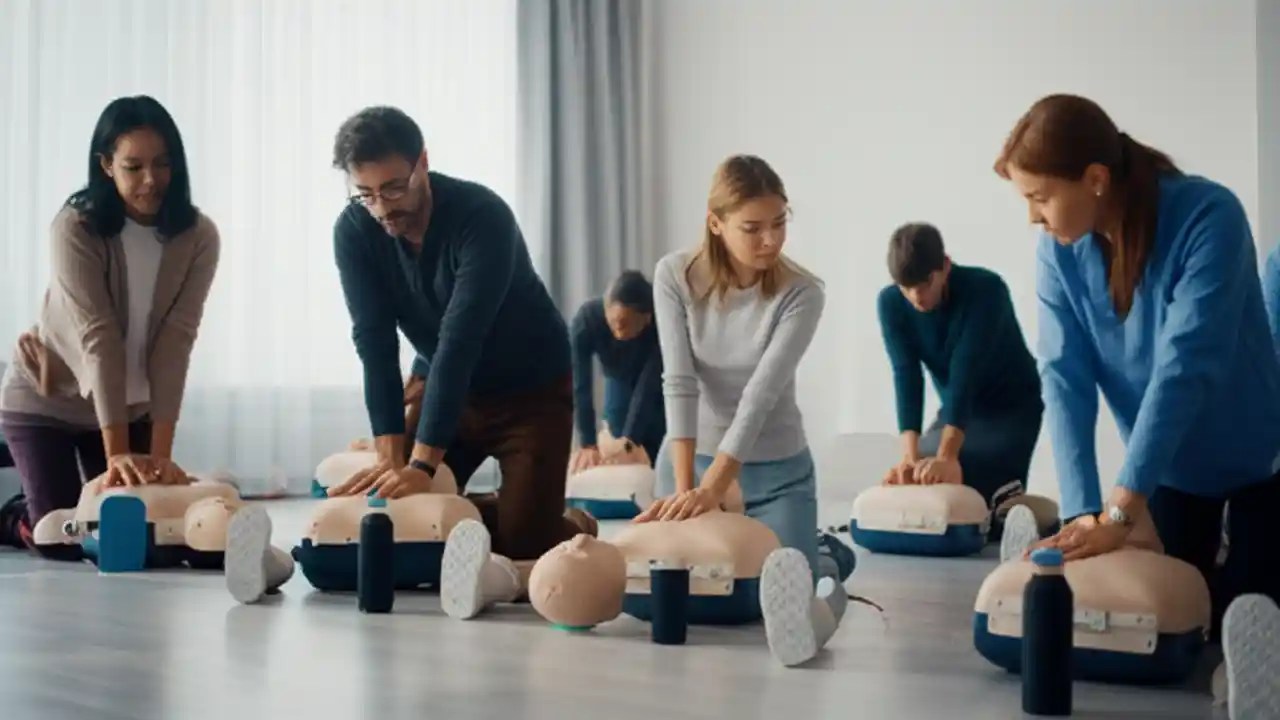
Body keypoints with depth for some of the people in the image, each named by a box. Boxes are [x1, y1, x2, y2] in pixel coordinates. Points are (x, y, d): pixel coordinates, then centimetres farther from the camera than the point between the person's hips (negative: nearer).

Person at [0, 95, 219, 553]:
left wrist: (160, 452, -29)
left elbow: (176, 340, -22)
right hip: (45, 400, -3)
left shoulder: (198, 236, -16)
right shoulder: (74, 228, -24)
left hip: (130, 406, 3)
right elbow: (98, 338, -31)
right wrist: (117, 452, -37)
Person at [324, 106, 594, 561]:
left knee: (524, 540, -13)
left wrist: (422, 464, -42)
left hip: (531, 390, -5)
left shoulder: (482, 216, -30)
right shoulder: (353, 231, -15)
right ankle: (487, 513, 25)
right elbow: (375, 342, -18)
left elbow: (460, 342, -37)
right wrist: (389, 456, -28)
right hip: (443, 385, 5)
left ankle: (577, 528, 21)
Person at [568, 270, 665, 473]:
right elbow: (579, 385, -33)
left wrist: (629, 440, -44)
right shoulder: (586, 318, -34)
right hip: (620, 383, 2)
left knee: (659, 457, -8)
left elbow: (648, 388, -36)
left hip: (658, 388, -2)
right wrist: (587, 444, -39)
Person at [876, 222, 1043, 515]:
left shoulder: (985, 289, -27)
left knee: (980, 495, -22)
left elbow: (965, 372, -36)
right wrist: (910, 456, -36)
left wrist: (947, 456, -43)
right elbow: (906, 375, -23)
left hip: (1012, 406, -5)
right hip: (954, 410, 5)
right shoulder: (891, 303, -15)